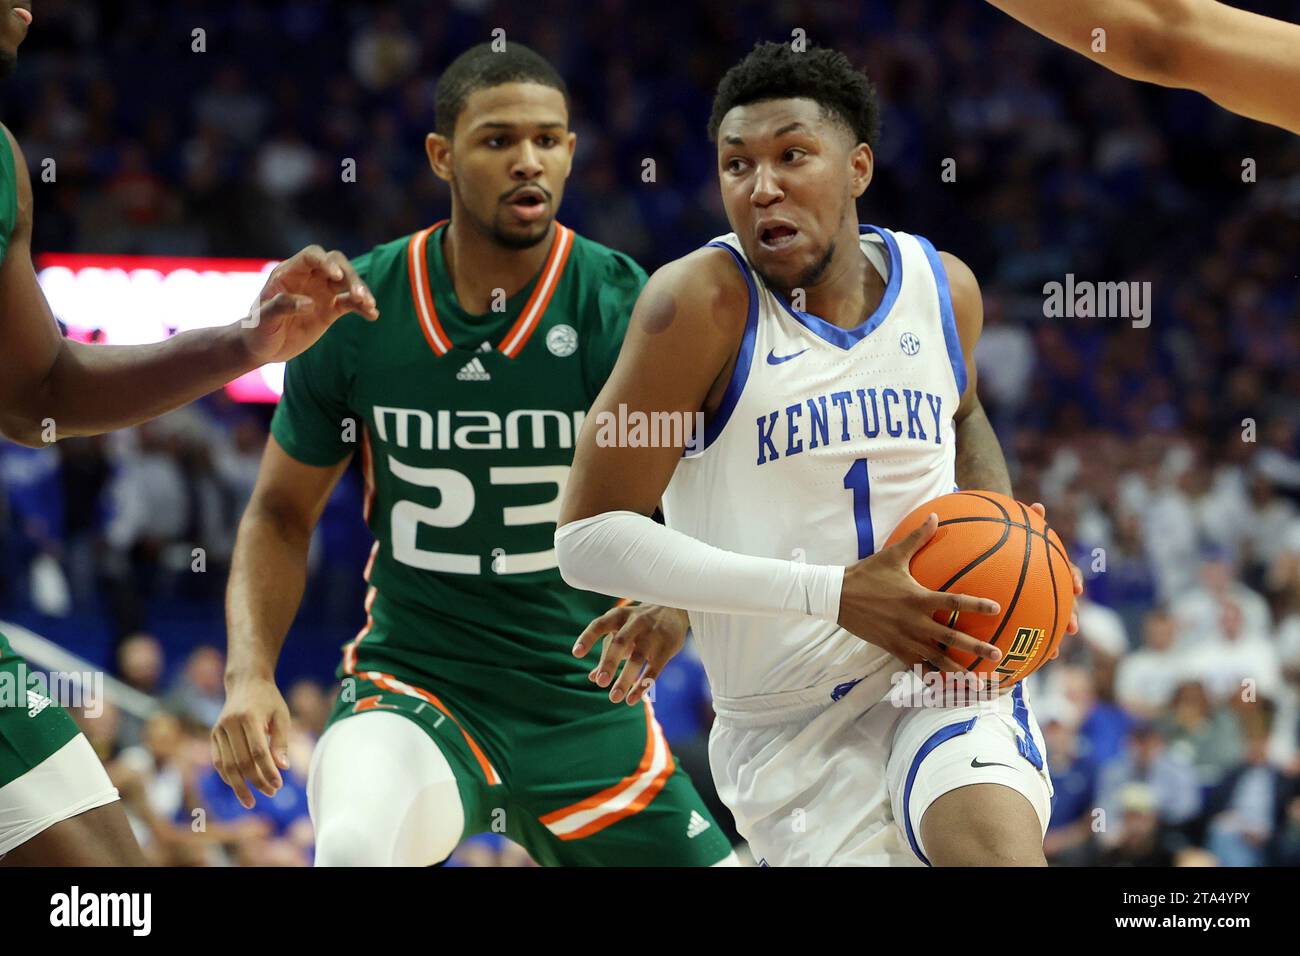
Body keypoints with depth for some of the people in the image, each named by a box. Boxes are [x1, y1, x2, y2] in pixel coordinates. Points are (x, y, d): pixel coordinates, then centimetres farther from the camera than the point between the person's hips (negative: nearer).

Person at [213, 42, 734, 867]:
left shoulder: (624, 309, -9)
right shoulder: (356, 312, -5)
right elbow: (282, 512, 8)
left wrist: (666, 612, -37)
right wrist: (250, 673, -8)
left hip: (584, 701, 2)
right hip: (413, 682, -2)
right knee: (355, 846, -33)